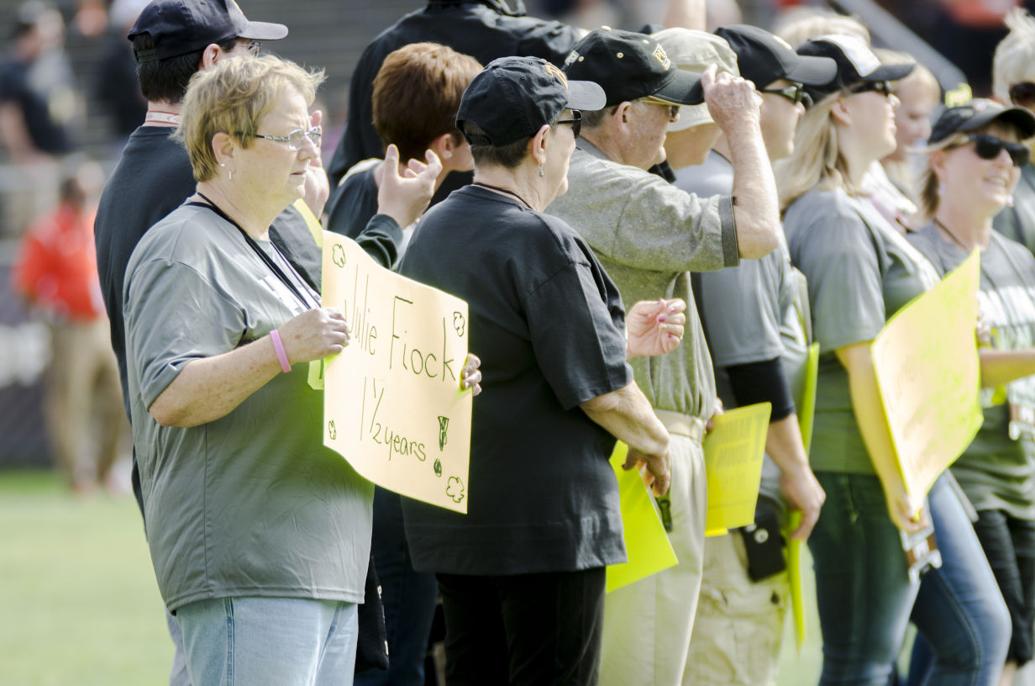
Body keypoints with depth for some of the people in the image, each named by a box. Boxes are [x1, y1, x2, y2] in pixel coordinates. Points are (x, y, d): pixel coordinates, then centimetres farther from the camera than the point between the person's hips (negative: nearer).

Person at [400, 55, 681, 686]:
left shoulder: (430, 233, 11)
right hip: (548, 520, -9)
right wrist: (655, 443, 3)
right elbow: (602, 391, -16)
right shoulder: (542, 243, -17)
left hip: (446, 521, 9)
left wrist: (617, 341, 26)